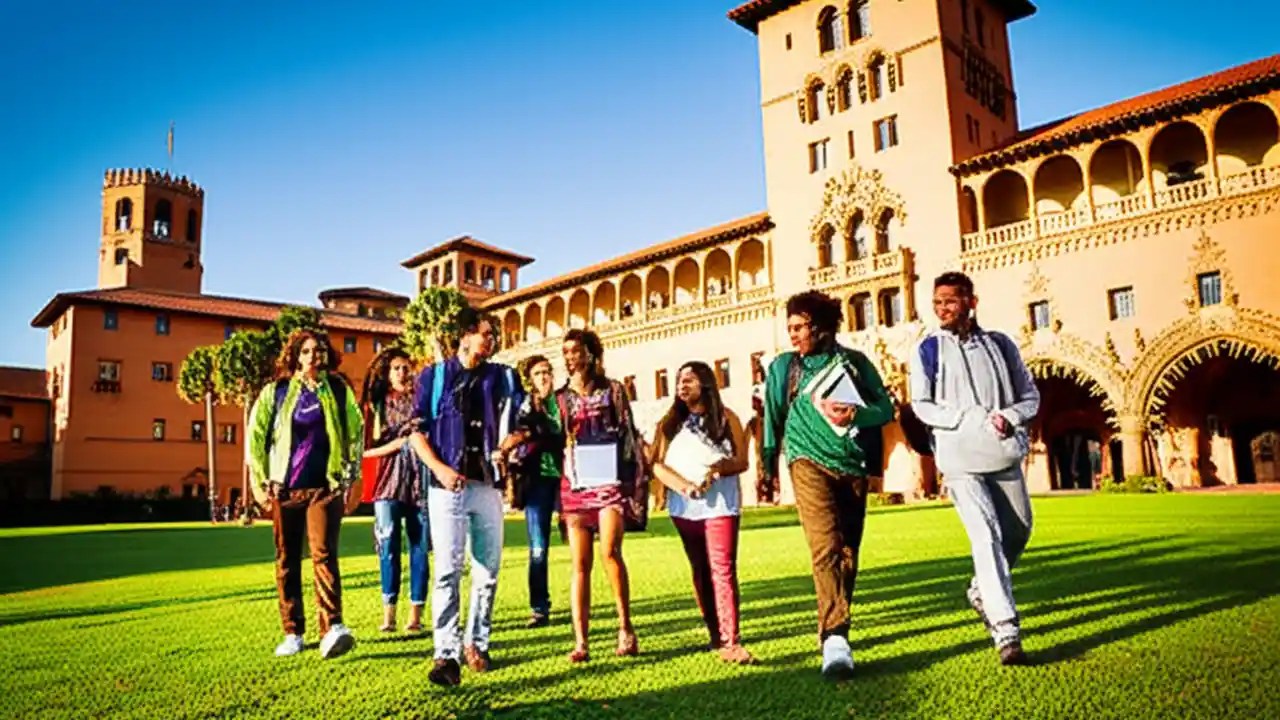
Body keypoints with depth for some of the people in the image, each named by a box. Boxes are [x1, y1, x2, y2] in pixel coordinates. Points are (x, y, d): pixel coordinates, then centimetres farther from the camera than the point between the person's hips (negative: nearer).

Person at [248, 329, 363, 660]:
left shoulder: (339, 391, 6)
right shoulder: (275, 392, 6)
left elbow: (356, 434, 12)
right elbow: (255, 435, 8)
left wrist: (350, 478, 7)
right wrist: (260, 481, 3)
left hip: (325, 487, -1)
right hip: (284, 488, 2)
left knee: (324, 554, -14)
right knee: (287, 562, 7)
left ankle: (332, 628, -20)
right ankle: (292, 633, 17)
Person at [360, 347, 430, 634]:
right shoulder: (375, 404, 11)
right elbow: (366, 449, 5)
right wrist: (399, 443, -7)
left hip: (420, 482, 0)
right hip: (388, 482, 0)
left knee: (420, 547, 0)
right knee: (388, 547, -5)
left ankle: (416, 614, 5)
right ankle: (389, 612, 0)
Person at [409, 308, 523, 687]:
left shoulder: (503, 377, 8)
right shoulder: (435, 375, 2)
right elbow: (417, 430, 1)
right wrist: (439, 468, -12)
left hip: (488, 484, 3)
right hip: (448, 485, -3)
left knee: (488, 570, 9)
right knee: (448, 571, -5)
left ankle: (477, 643, 24)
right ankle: (446, 654, -1)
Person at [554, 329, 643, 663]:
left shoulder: (612, 389, 7)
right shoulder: (560, 397, 13)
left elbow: (628, 434, 5)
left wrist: (633, 479, -3)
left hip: (609, 481, -2)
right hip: (574, 483, 2)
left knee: (610, 551, -17)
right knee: (580, 564, -1)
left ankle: (625, 627, 0)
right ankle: (580, 642, 1)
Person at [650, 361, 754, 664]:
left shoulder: (726, 418, 4)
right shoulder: (669, 423, 8)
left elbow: (742, 461, 1)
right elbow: (658, 464, 1)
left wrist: (720, 467, -20)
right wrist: (684, 486, -16)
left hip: (721, 505, -3)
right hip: (684, 508, 3)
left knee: (723, 570, -10)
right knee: (701, 572, 11)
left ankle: (731, 641, -10)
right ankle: (716, 635, 21)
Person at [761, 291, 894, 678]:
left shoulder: (855, 361, 9)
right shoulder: (782, 366, 10)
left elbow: (885, 409, 4)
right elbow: (773, 418, 17)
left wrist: (855, 414, -16)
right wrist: (769, 466, 19)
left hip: (852, 465, 2)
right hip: (809, 461, -2)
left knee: (848, 553, 8)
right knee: (826, 547, -20)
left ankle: (835, 630, 26)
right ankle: (834, 639, -27)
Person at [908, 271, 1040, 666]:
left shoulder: (1000, 344, 9)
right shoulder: (929, 349, 3)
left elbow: (1031, 395, 12)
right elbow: (921, 405, -1)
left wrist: (1010, 416, -10)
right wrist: (969, 419, -14)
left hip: (1004, 452, 4)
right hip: (959, 457, -4)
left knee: (1019, 530, 13)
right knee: (987, 537, -12)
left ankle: (981, 590, 39)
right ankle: (1006, 633, -13)